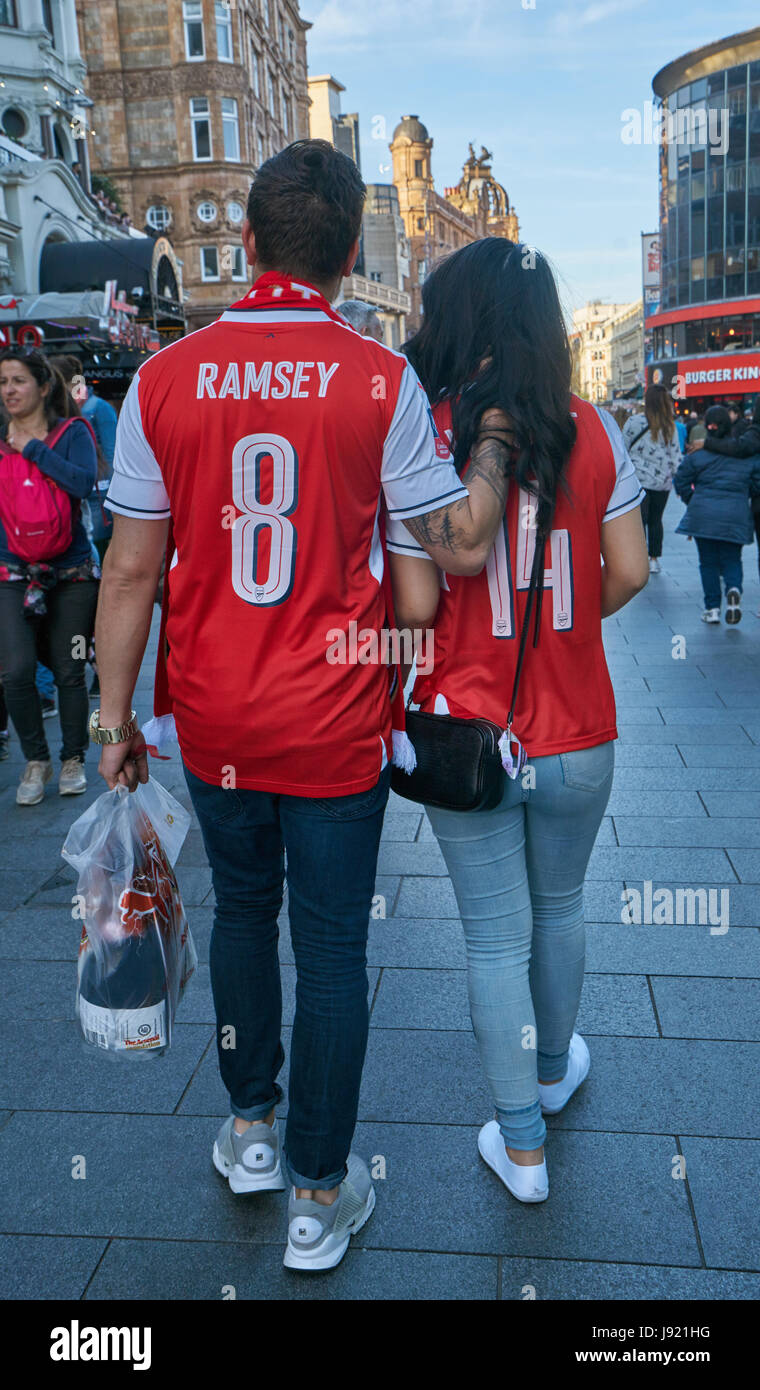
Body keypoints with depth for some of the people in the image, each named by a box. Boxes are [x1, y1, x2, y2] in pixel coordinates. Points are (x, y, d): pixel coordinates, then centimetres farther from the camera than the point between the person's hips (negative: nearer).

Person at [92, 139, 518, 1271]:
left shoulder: (164, 380, -5)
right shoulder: (381, 380, -10)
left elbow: (132, 568, -4)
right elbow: (463, 547, -6)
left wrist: (115, 712, 6)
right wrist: (495, 433, 9)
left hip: (213, 720, 3)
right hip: (334, 726, -2)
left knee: (243, 909, 23)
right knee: (331, 944, 11)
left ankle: (252, 1129, 39)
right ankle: (321, 1192, 26)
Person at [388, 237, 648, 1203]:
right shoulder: (592, 430, -5)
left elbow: (415, 606, -14)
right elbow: (629, 573, -2)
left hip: (467, 734, -2)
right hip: (577, 733, 3)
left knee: (495, 938, 11)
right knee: (559, 909, 24)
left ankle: (521, 1146, 27)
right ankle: (555, 1071, 48)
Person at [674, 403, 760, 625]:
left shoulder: (697, 455, -2)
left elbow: (681, 482, 3)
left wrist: (693, 501, 18)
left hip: (703, 515, -1)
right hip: (736, 516, 1)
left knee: (708, 561, 9)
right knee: (732, 559, 13)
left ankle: (712, 608, 7)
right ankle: (734, 589, -18)